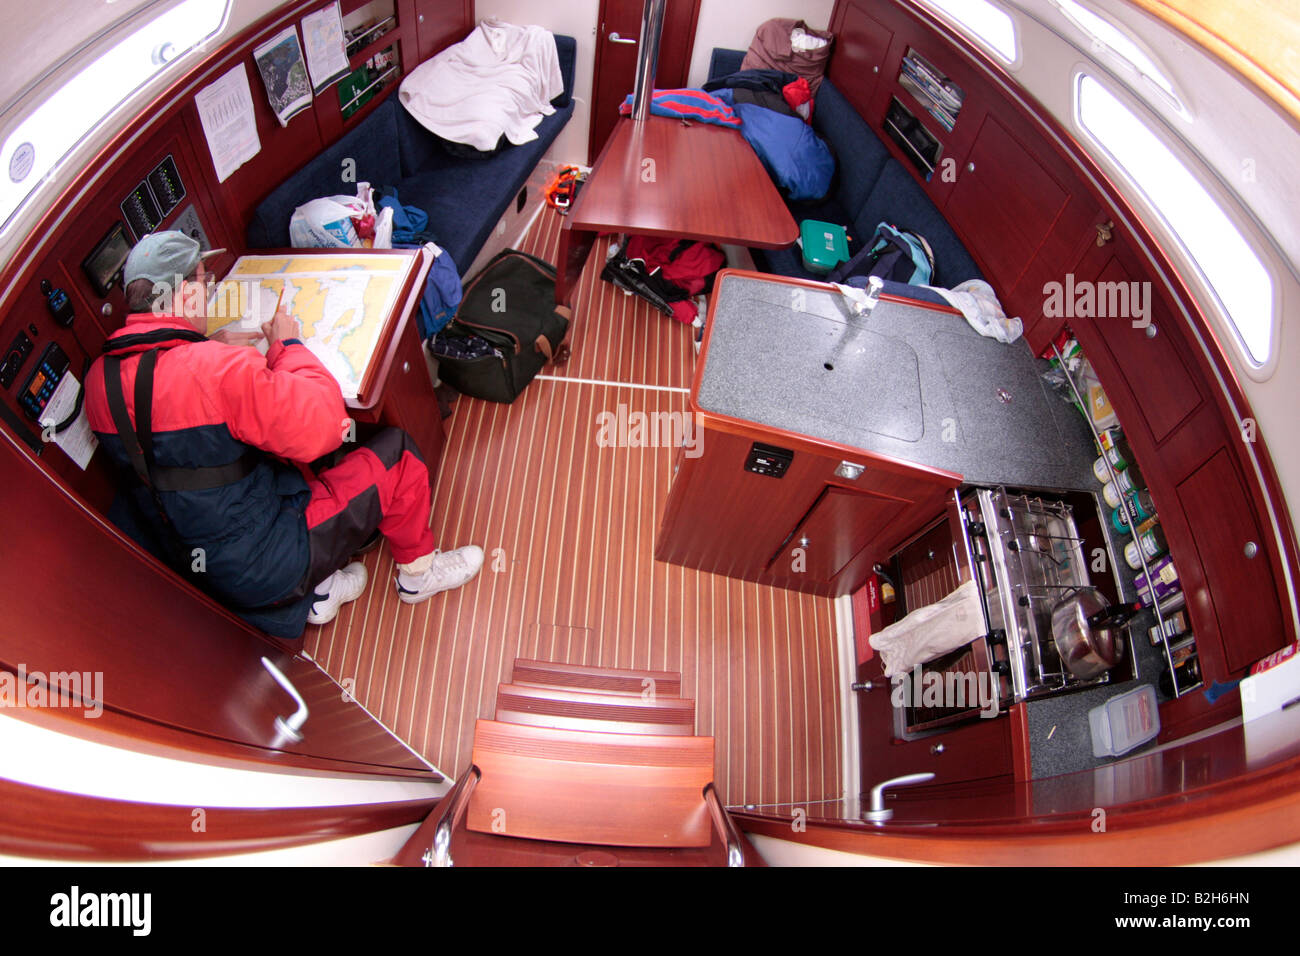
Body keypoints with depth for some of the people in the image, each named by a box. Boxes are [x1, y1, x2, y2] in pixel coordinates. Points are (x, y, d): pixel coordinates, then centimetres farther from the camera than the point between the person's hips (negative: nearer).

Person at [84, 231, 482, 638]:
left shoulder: (98, 378, -4)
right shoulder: (217, 371, -30)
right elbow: (321, 426, -26)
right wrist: (289, 345, -11)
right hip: (269, 569, -8)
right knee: (395, 451, 1)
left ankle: (317, 591, 32)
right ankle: (418, 573, 22)